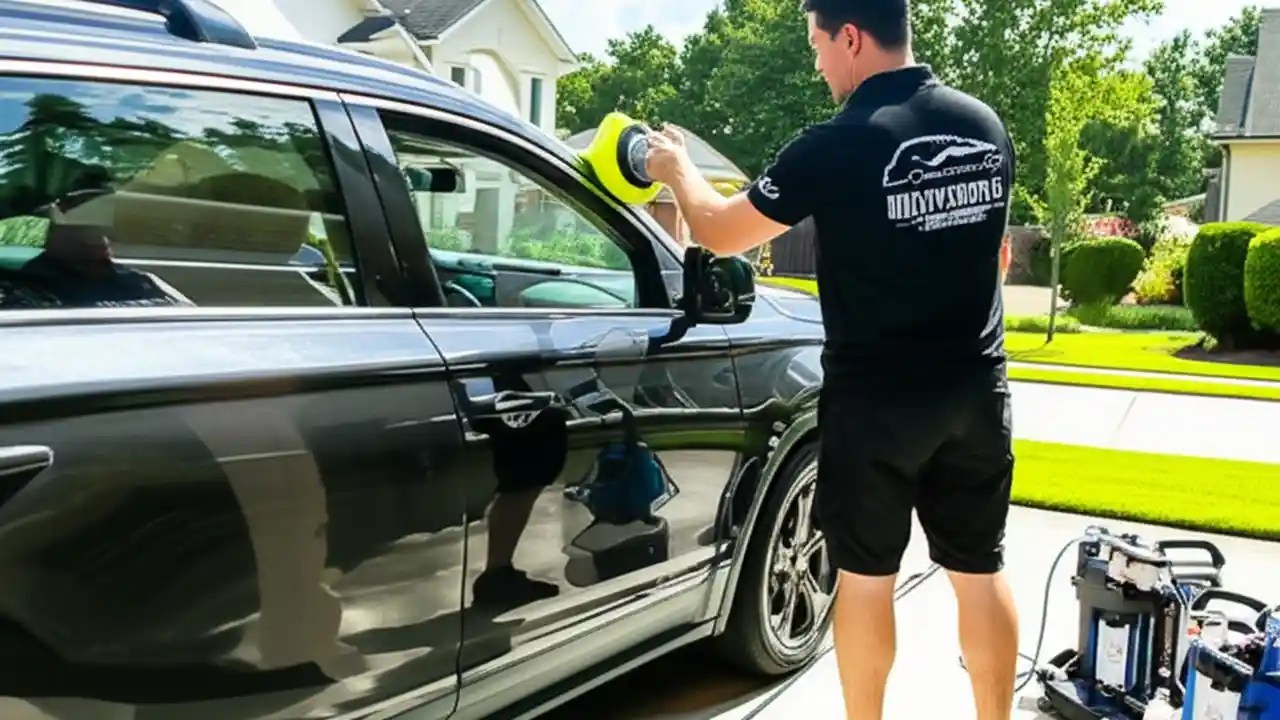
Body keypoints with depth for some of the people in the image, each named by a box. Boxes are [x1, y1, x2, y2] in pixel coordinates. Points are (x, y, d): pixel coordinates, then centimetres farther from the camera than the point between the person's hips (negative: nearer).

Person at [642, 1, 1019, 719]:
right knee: (981, 570, 13)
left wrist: (678, 169, 13)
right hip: (976, 389, 5)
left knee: (866, 573, 10)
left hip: (876, 396, -5)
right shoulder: (987, 126, 4)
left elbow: (720, 234, -5)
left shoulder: (839, 144, -14)